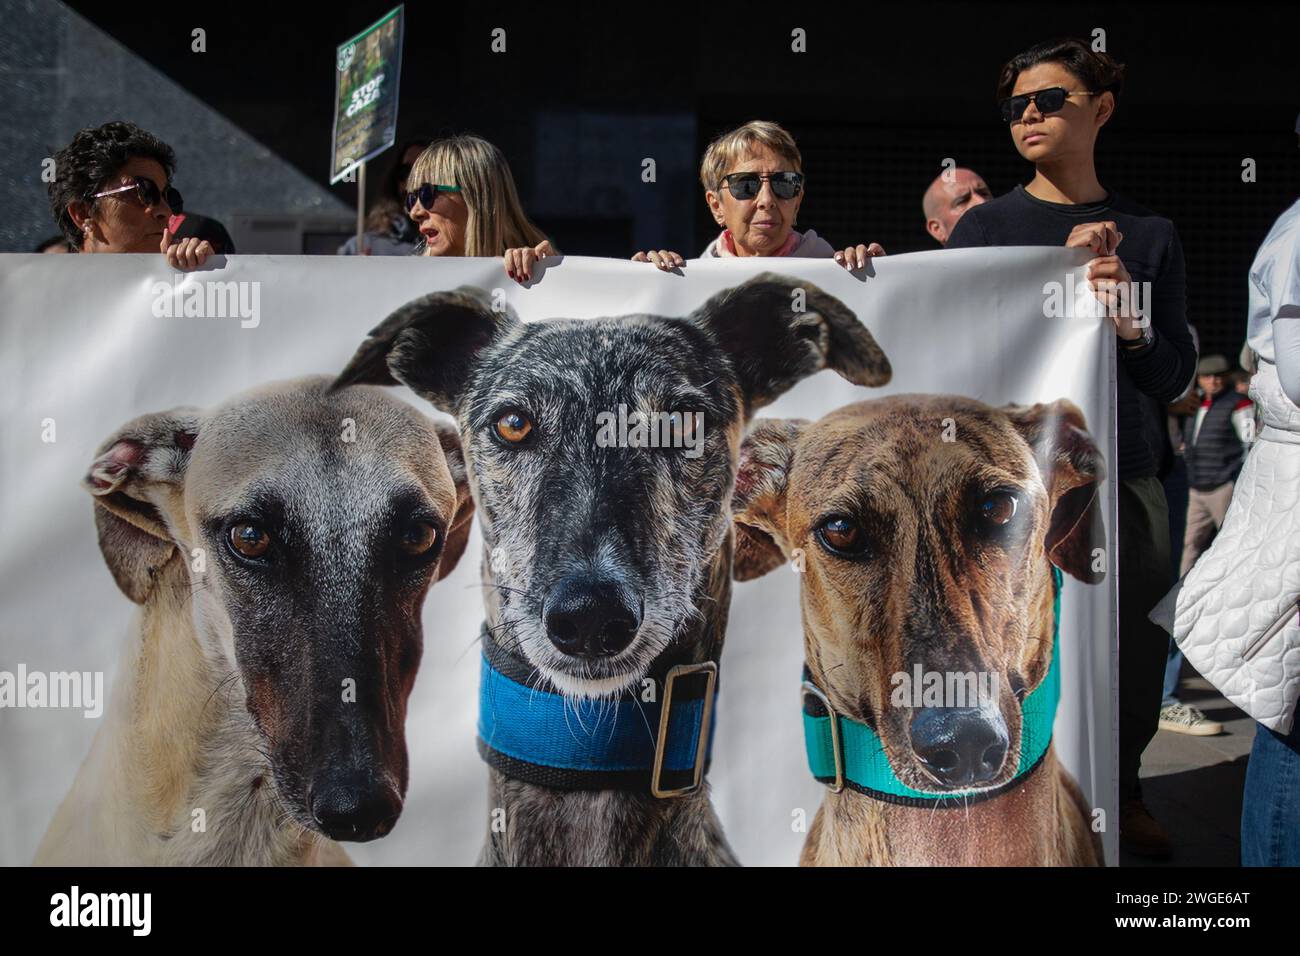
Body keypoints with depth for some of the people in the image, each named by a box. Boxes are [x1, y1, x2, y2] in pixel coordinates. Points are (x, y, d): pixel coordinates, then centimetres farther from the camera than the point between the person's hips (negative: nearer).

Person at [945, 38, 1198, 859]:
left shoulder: (1150, 235, 9)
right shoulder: (985, 226, 4)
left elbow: (1173, 379, 8)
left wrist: (1132, 328, -13)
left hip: (1120, 475, 2)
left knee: (1136, 644, 7)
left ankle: (1120, 790, 30)